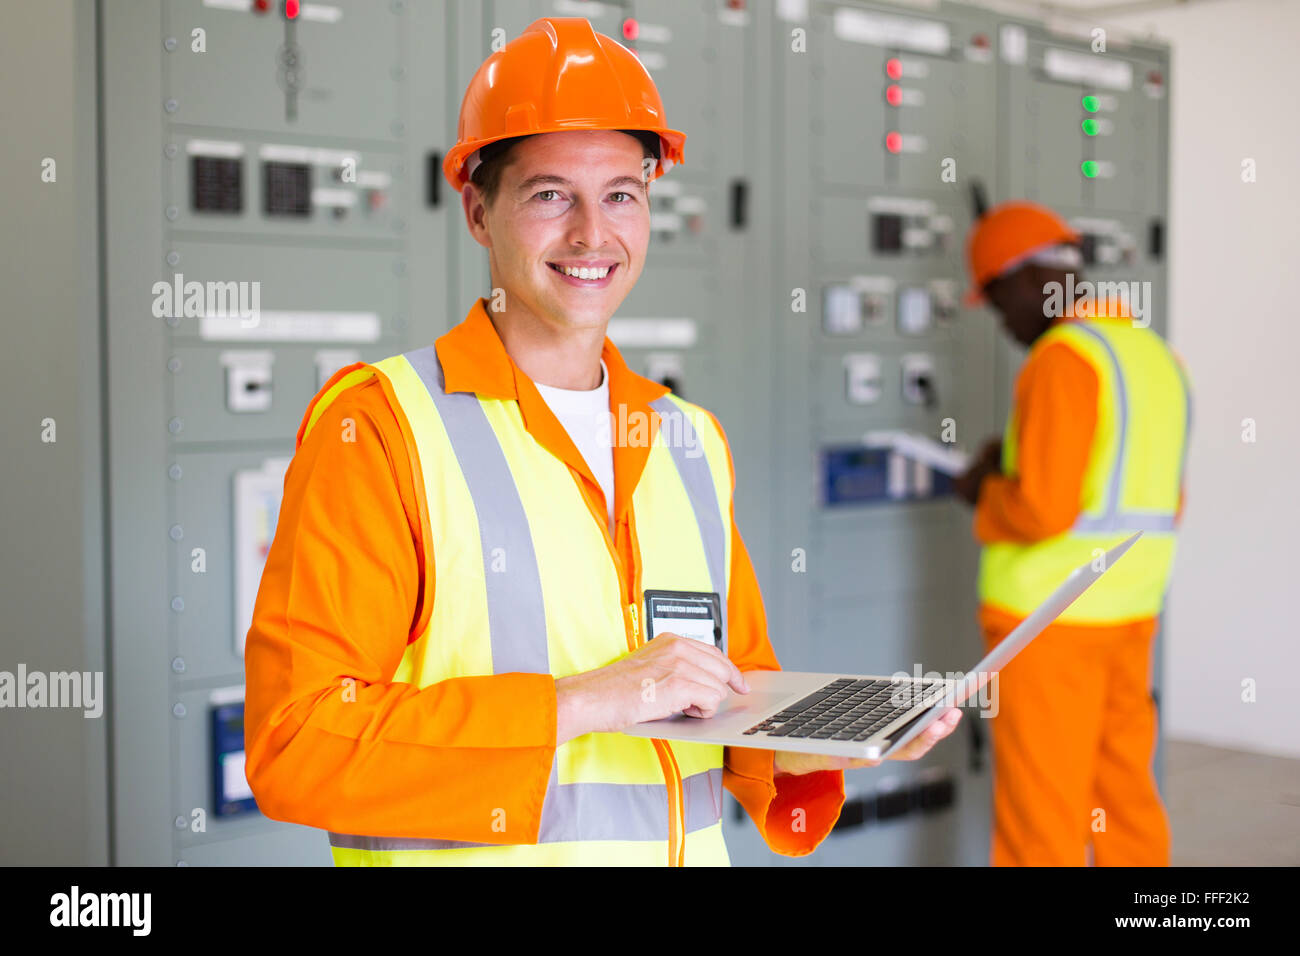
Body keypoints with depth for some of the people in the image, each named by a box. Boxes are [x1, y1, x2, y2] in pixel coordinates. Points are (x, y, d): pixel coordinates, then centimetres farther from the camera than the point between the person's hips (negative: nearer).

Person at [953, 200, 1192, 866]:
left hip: (1050, 613, -8)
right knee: (1123, 795, 14)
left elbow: (1042, 508, -23)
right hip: (1130, 610, 9)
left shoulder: (1064, 357, -15)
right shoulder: (1157, 356, 12)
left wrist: (985, 494, -2)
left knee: (1039, 810, 0)